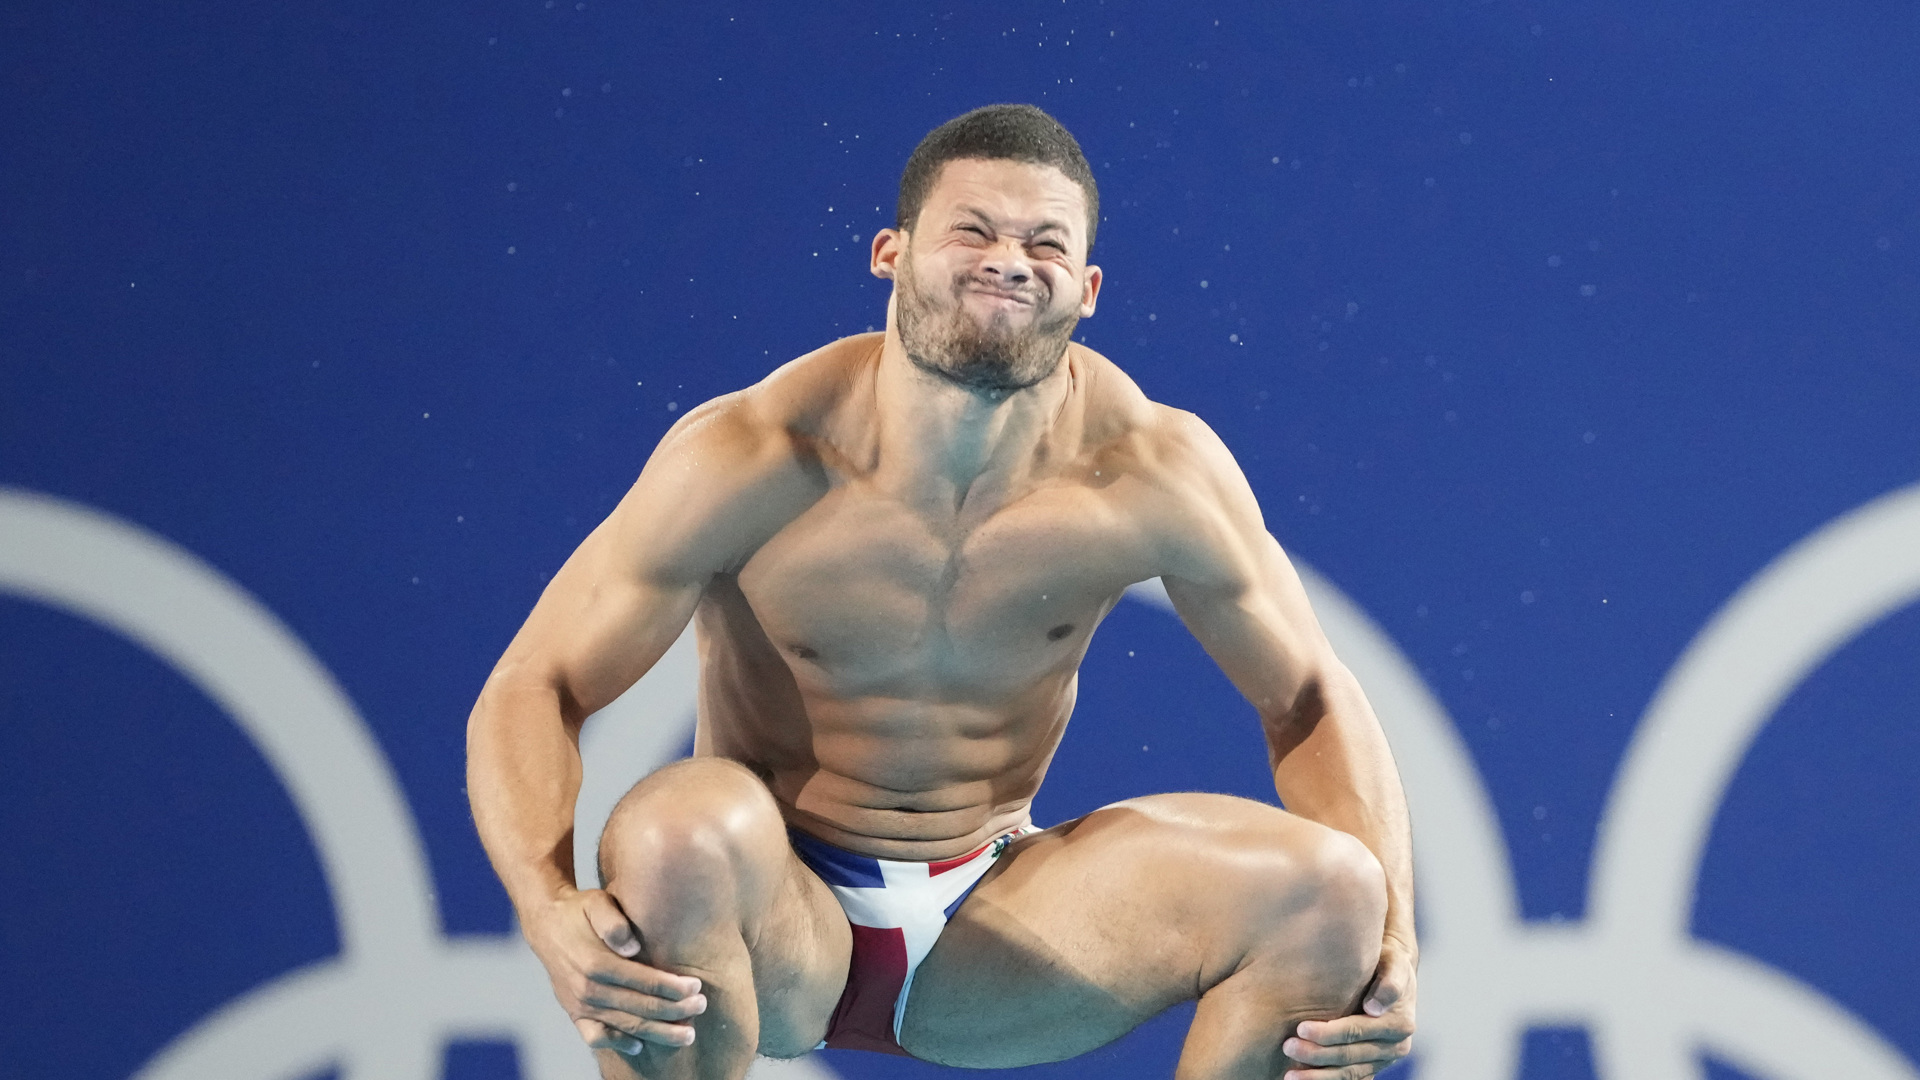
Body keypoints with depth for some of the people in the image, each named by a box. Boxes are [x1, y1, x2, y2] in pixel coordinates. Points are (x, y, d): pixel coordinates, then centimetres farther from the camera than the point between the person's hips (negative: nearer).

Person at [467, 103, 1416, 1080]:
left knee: (1329, 885, -19)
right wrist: (547, 909, -37)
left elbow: (1310, 702, 1)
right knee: (686, 826, -38)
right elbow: (530, 692, -16)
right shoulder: (749, 460, -18)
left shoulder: (1155, 471, -11)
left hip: (988, 931, 3)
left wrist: (1390, 939, -17)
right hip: (775, 929, -3)